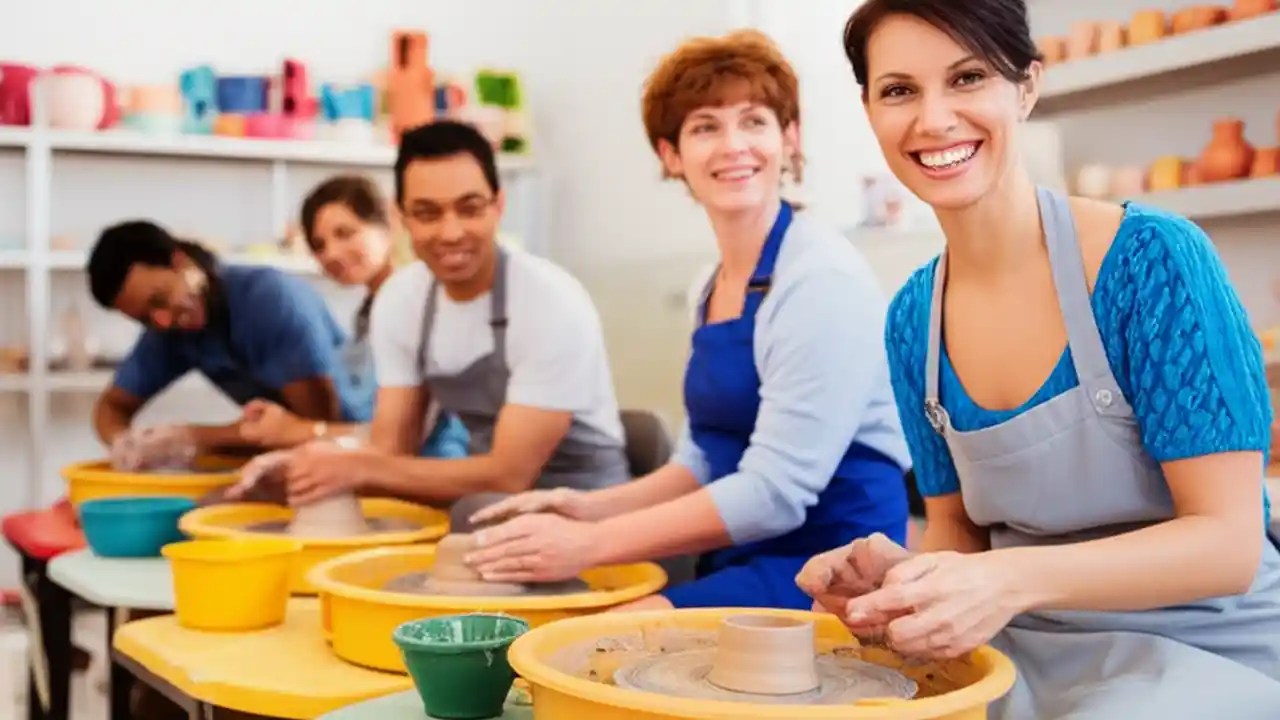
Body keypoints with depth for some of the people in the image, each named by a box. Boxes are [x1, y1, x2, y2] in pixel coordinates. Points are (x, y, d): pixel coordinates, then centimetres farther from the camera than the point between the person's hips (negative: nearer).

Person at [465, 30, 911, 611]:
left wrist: (590, 545, -19)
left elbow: (775, 492, -22)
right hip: (739, 564, 7)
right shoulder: (712, 286, 9)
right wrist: (592, 509, -1)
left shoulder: (822, 279, -16)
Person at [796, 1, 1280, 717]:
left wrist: (1014, 580, -33)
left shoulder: (1153, 256, -16)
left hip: (1210, 655, -4)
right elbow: (959, 531, 8)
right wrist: (904, 575, -15)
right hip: (1030, 652, 4)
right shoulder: (912, 317, 0)